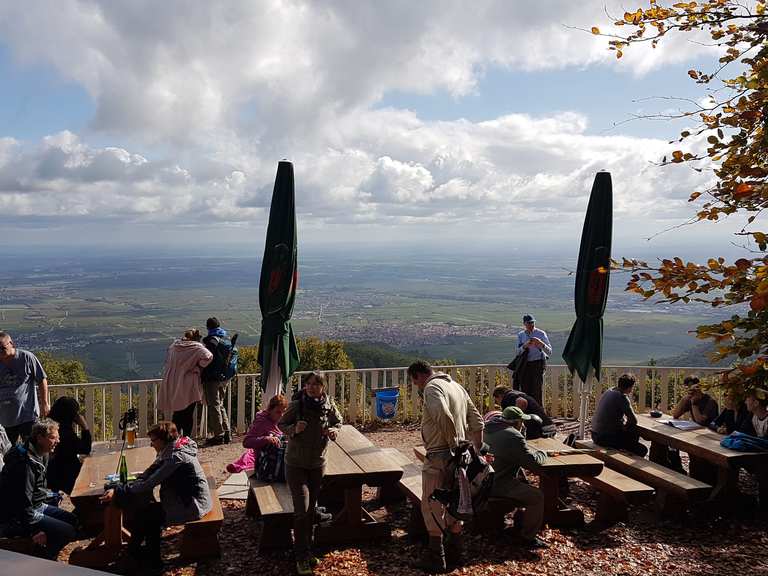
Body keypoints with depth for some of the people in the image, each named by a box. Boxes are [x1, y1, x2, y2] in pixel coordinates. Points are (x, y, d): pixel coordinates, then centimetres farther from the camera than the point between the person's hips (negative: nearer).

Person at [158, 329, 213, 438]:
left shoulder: (174, 345, 8)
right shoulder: (196, 347, -10)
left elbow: (167, 360, 18)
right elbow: (208, 356, -25)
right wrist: (198, 367, -11)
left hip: (172, 388, 5)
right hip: (188, 388, -5)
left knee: (177, 415, 16)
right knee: (187, 416, 5)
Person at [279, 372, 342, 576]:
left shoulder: (329, 406, -9)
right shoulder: (296, 405, -16)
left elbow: (338, 422, 9)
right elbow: (282, 424, -4)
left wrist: (334, 431, -13)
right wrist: (294, 429, -24)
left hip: (318, 464, 3)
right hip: (296, 465, -3)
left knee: (311, 509, 15)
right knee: (302, 509, -10)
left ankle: (307, 550, 31)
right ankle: (301, 557, 3)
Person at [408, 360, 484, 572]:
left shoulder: (432, 387, -12)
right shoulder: (456, 386, 16)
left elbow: (443, 416, -32)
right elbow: (477, 421, 16)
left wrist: (453, 443, -22)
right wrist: (478, 450, 15)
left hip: (439, 456, -9)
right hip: (458, 455, 9)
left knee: (431, 505, 0)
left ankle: (436, 557, 5)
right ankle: (455, 550, 27)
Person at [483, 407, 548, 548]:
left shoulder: (489, 430, 11)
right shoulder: (513, 436, -20)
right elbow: (531, 460, -16)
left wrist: (533, 451, 17)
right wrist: (543, 454, 4)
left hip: (483, 481, 10)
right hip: (498, 485, -10)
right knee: (537, 497, -5)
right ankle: (528, 537, 2)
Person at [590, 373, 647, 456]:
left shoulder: (609, 391, 9)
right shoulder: (622, 397, -17)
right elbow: (634, 421, -14)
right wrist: (627, 424, 5)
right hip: (607, 438, -10)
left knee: (635, 434, 27)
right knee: (642, 450, -5)